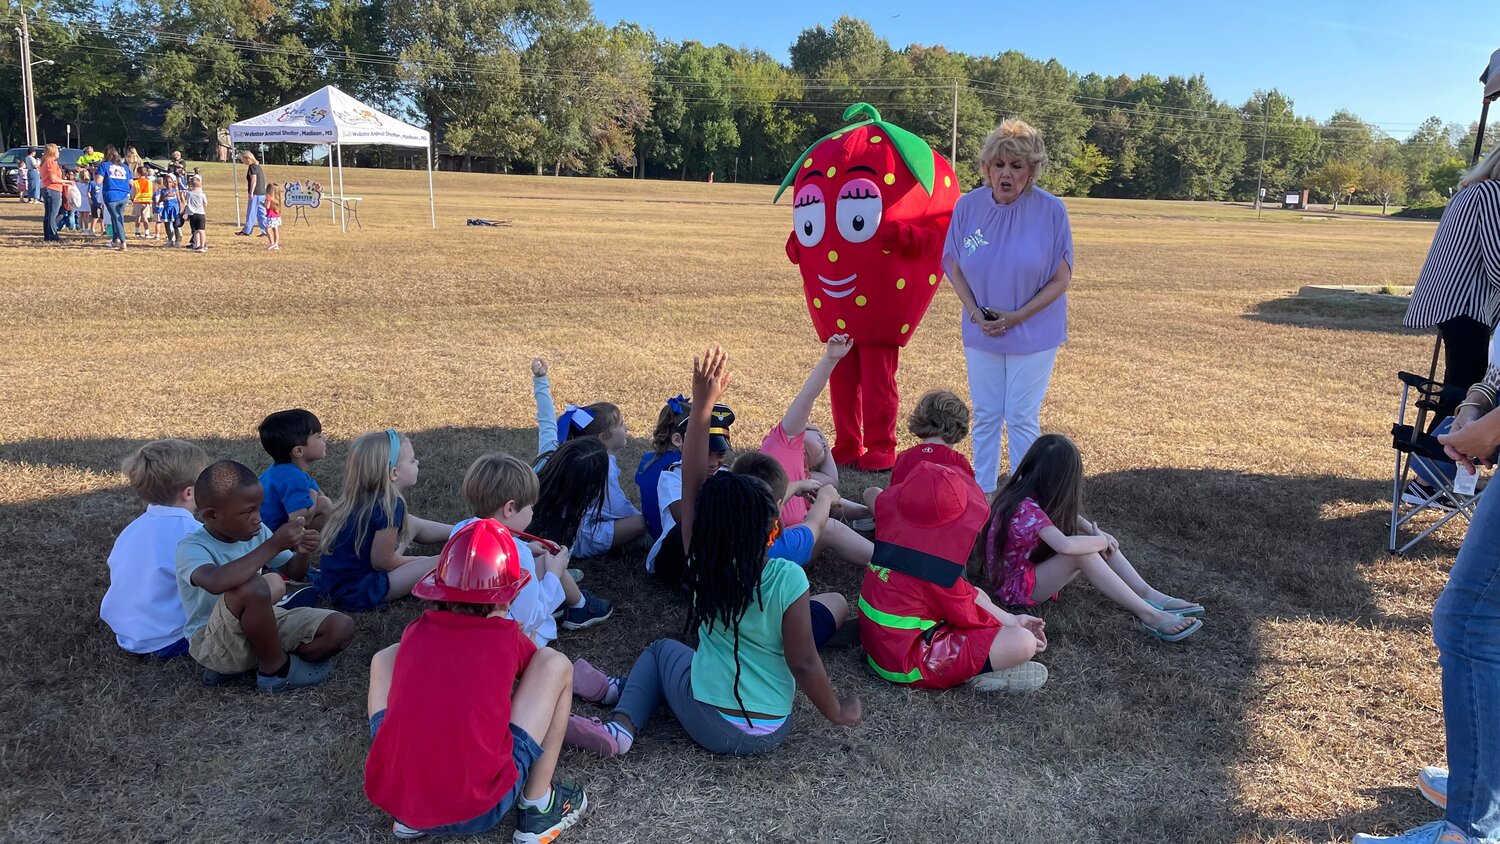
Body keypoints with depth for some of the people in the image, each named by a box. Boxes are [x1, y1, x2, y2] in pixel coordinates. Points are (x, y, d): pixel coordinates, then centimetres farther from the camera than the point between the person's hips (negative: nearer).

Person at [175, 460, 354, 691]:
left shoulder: (256, 533, 0)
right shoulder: (191, 548, -19)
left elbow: (293, 571, 12)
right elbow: (216, 582, -43)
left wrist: (302, 552, -12)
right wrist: (273, 545, -40)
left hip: (258, 625, 7)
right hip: (212, 643, -7)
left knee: (341, 627, -11)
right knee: (253, 588, -38)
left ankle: (235, 666, -3)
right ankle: (276, 669, -12)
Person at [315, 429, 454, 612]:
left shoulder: (355, 498, 2)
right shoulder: (390, 506, -24)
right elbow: (382, 561, -18)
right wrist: (419, 561, -2)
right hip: (357, 593, -10)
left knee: (412, 524, 21)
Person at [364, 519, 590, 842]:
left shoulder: (415, 633, 6)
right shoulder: (507, 637, 0)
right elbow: (536, 669, 25)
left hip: (391, 798, 3)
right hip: (478, 810, -3)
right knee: (555, 664, 6)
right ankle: (538, 806, 12)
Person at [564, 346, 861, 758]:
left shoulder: (700, 566, -13)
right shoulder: (789, 579, -20)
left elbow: (692, 484, -10)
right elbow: (803, 665, -16)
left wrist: (702, 405, -14)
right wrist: (838, 712, 1)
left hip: (707, 726, 1)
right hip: (769, 734, -1)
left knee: (663, 648, 31)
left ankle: (622, 724, 7)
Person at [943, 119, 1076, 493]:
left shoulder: (1051, 210, -14)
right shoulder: (968, 205, -7)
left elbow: (1061, 279, -9)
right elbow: (955, 267, 2)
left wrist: (1017, 317, -17)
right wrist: (975, 313, -11)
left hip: (1033, 333, -3)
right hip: (981, 333, 3)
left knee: (1022, 419, 3)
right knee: (985, 416, 11)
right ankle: (982, 493, 25)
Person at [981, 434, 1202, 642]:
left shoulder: (1023, 494, 1)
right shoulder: (1027, 510, -27)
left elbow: (1069, 516, 14)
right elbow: (1065, 545, -42)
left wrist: (1096, 532, -6)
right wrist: (1102, 541, -22)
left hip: (1030, 570, 9)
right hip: (1016, 588, -9)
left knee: (1099, 545, 0)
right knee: (1083, 553, -29)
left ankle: (1150, 596, -7)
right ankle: (1149, 614, -27)